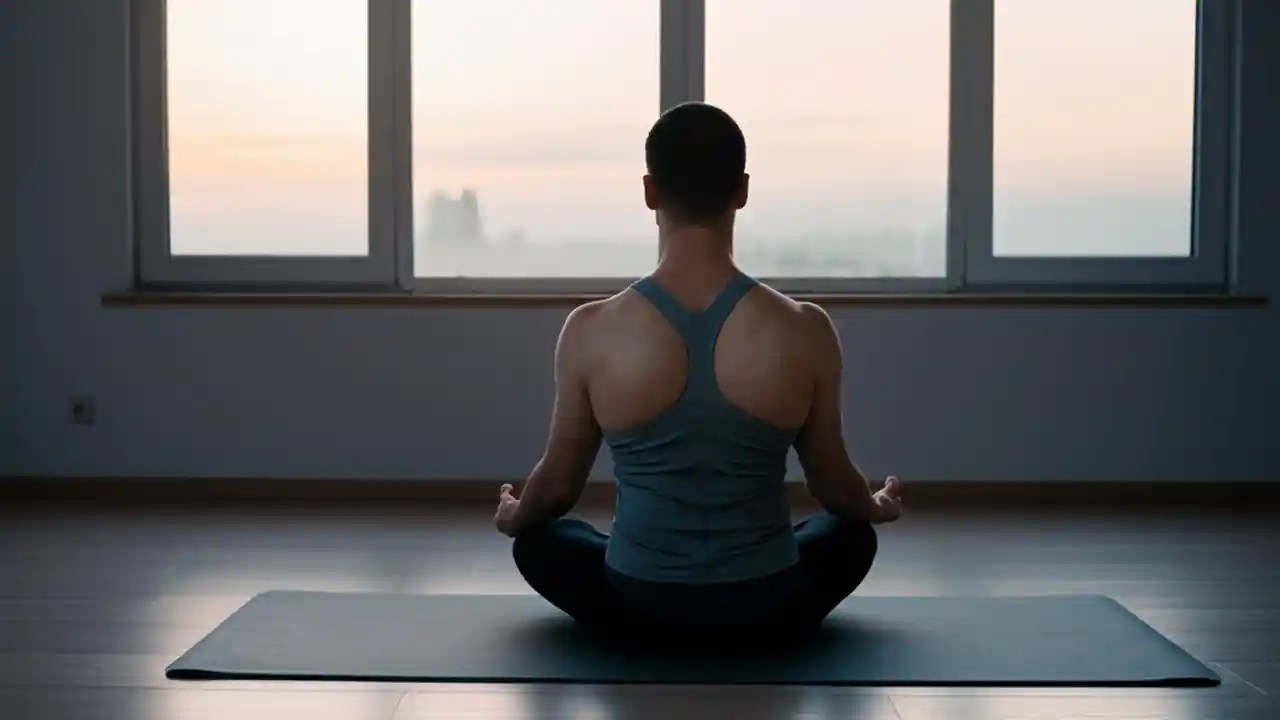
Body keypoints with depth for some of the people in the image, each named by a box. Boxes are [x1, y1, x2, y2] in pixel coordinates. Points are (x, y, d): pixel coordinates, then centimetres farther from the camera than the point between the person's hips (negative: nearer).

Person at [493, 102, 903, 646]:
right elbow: (832, 486, 1)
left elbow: (559, 482, 1)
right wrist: (879, 507, 26)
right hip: (766, 609, 1)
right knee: (851, 532, 33)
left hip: (636, 610, -1)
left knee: (538, 540, 30)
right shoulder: (804, 331, -14)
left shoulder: (592, 332, -14)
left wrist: (513, 517, 25)